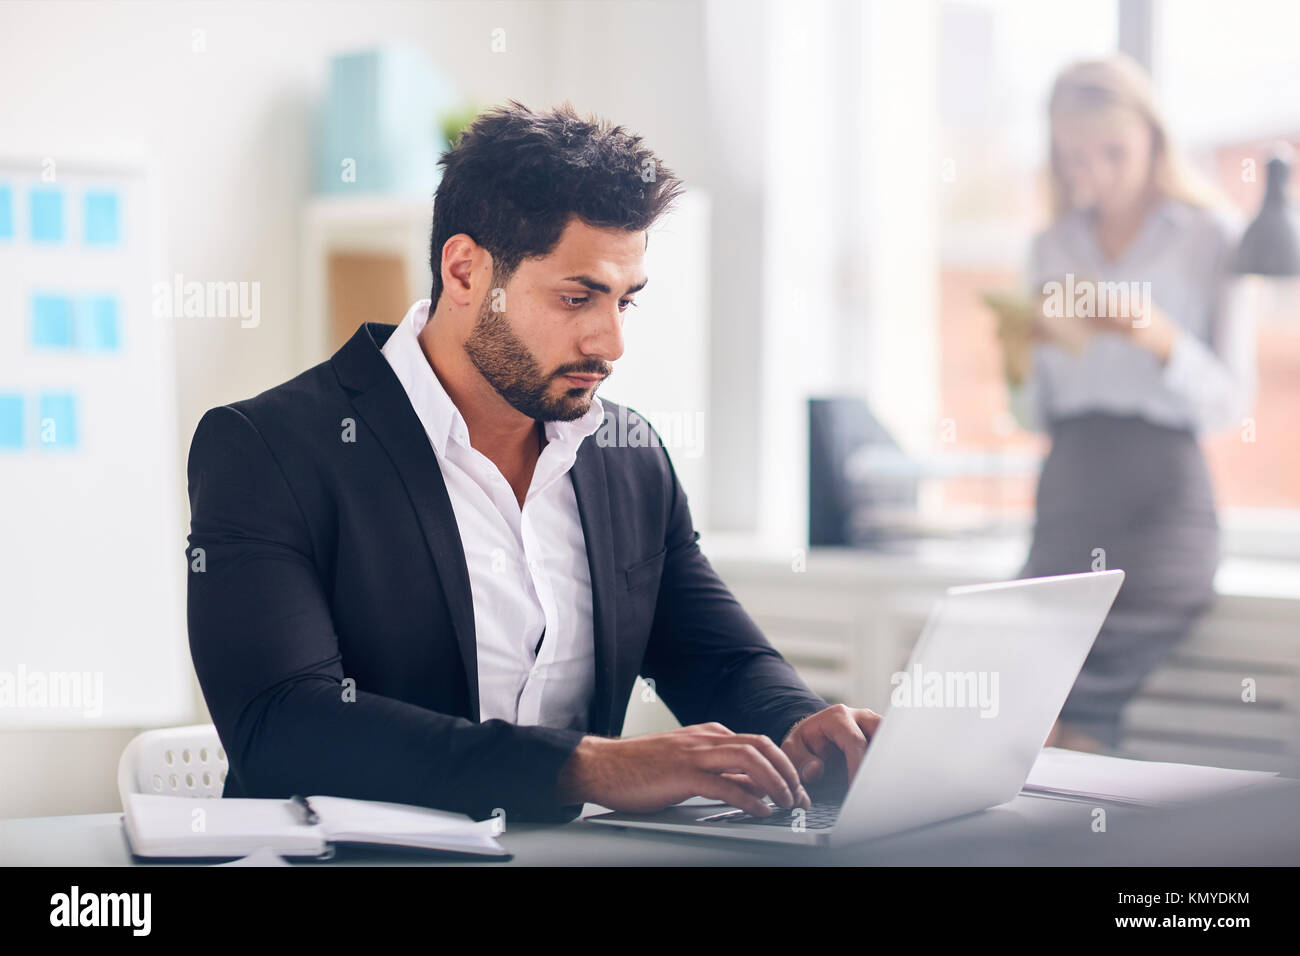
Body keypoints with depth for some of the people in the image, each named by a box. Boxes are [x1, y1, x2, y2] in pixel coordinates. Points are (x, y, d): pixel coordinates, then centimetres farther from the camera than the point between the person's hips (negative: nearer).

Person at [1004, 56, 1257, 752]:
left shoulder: (1208, 239, 3)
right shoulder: (1053, 248, 16)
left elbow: (1231, 404, -4)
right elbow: (1036, 417, 14)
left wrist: (1160, 339, -20)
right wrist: (1028, 361, -7)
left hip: (1160, 508, -4)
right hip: (1068, 505, 4)